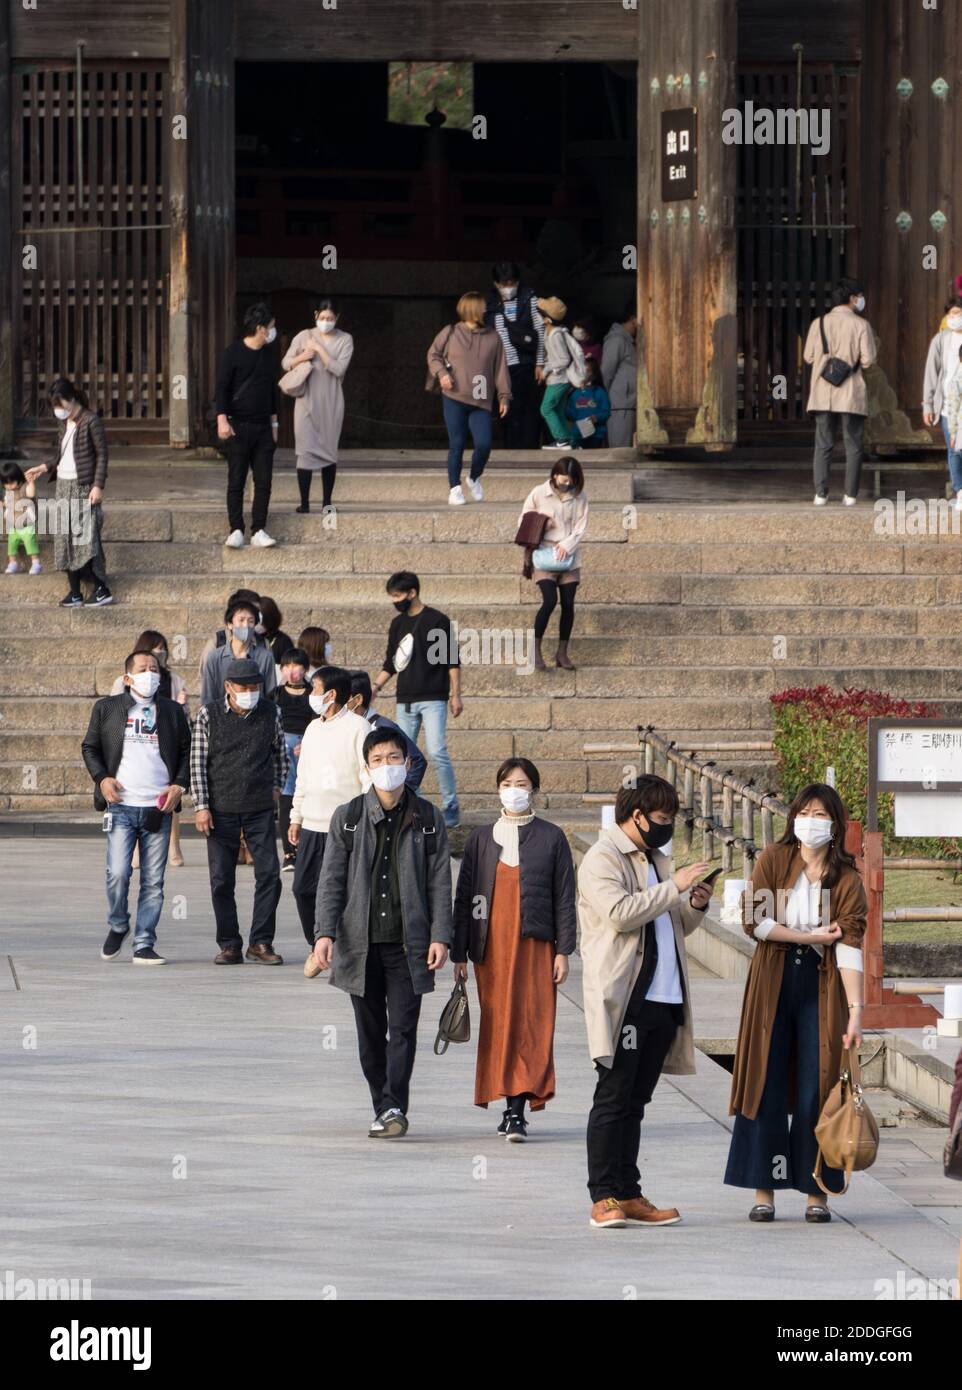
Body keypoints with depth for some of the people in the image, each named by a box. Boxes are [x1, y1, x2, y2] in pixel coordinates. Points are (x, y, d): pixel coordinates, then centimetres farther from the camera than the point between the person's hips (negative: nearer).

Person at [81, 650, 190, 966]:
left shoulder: (173, 712, 12)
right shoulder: (107, 708, 9)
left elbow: (187, 752, 15)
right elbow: (90, 747, 12)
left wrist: (179, 785, 0)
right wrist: (102, 778, -4)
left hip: (158, 808, 2)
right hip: (121, 806, -2)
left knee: (153, 881, 0)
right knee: (117, 873, -13)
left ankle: (144, 945, 5)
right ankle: (117, 926, 14)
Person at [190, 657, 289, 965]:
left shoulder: (271, 714, 3)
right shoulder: (209, 715, -3)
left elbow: (280, 753, 19)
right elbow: (197, 763, -2)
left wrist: (276, 787, 12)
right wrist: (201, 806, -7)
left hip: (260, 809, 1)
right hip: (221, 811, -1)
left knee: (269, 875, -6)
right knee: (221, 881, 0)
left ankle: (261, 942, 3)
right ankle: (229, 945, 8)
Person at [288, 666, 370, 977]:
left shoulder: (357, 728, -8)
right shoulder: (313, 729, 15)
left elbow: (369, 778, -10)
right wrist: (296, 818, 19)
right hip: (313, 825, 7)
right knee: (303, 887, 2)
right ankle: (317, 947, 19)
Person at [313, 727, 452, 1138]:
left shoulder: (427, 819, 5)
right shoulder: (348, 818, 6)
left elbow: (439, 883, 4)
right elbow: (331, 881, 4)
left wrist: (439, 936, -5)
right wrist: (325, 933, -7)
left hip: (408, 944, -2)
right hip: (361, 943, 2)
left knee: (403, 1027, -12)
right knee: (370, 1032, 6)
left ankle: (394, 1107, -18)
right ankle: (385, 1110, 13)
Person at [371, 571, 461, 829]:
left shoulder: (437, 621, -4)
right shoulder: (398, 624, 12)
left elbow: (452, 661, -3)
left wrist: (455, 695, -8)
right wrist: (375, 686, 6)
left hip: (432, 699, -6)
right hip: (405, 701, 6)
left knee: (437, 752, -14)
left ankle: (451, 808, -7)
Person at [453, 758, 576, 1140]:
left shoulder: (551, 838, 5)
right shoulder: (481, 838, 8)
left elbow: (564, 897, 5)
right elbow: (464, 897, 9)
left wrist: (563, 951, -1)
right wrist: (459, 953, 4)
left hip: (535, 945, -2)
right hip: (491, 946, 2)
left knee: (531, 1024, -9)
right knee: (498, 1023, 2)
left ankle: (517, 1111, -14)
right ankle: (512, 1106, 11)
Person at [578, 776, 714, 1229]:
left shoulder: (656, 861, 22)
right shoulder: (602, 859, -4)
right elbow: (621, 912, -20)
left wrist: (694, 907, 9)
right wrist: (675, 887, -15)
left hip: (662, 1000, 8)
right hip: (623, 1000, -8)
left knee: (635, 1100, 9)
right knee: (613, 1097, -7)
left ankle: (628, 1194, 11)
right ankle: (603, 1199, -7)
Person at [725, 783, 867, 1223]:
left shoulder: (847, 880, -2)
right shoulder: (773, 861, 1)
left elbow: (850, 946, -11)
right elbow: (753, 921, -7)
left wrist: (856, 1009, -19)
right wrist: (807, 937, -12)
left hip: (821, 988, 0)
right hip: (772, 984, 1)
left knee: (817, 1089, -1)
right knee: (766, 1085, 0)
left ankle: (816, 1191, 7)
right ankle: (764, 1190, 4)